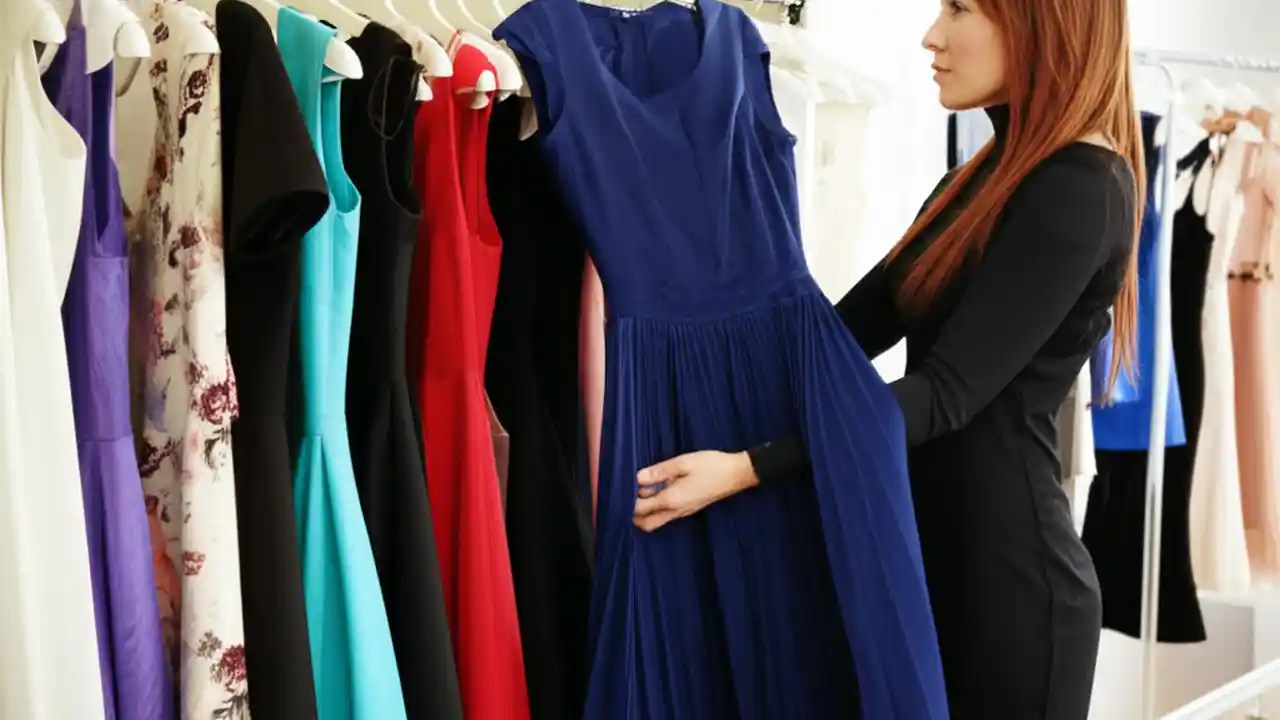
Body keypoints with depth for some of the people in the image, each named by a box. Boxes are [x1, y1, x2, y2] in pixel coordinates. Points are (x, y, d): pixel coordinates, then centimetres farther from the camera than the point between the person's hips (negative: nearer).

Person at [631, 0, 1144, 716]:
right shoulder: (991, 172, 12)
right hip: (937, 556, 8)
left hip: (1007, 575, -8)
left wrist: (747, 468, -26)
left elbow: (948, 392, -22)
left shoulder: (1081, 190, -17)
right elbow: (852, 327, 12)